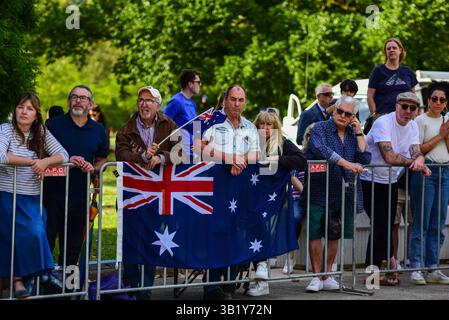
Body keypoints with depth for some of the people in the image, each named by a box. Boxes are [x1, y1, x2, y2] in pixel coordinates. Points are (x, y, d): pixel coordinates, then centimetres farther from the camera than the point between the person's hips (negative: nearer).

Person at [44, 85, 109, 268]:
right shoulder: (54, 125, -1)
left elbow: (102, 160, 18)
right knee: (46, 241, -6)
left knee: (73, 245, 9)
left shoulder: (98, 130, 10)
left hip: (80, 196, 3)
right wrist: (66, 160, -14)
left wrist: (93, 168, -5)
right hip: (53, 192, -3)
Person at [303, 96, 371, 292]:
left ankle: (328, 276, 19)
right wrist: (345, 163, -30)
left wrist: (359, 133, -2)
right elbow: (321, 149, -23)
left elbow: (365, 159, 2)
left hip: (343, 193, 5)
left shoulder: (353, 134, 13)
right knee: (315, 234, -6)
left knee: (334, 235, 11)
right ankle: (317, 277, 2)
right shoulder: (320, 128, -3)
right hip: (319, 191, -5)